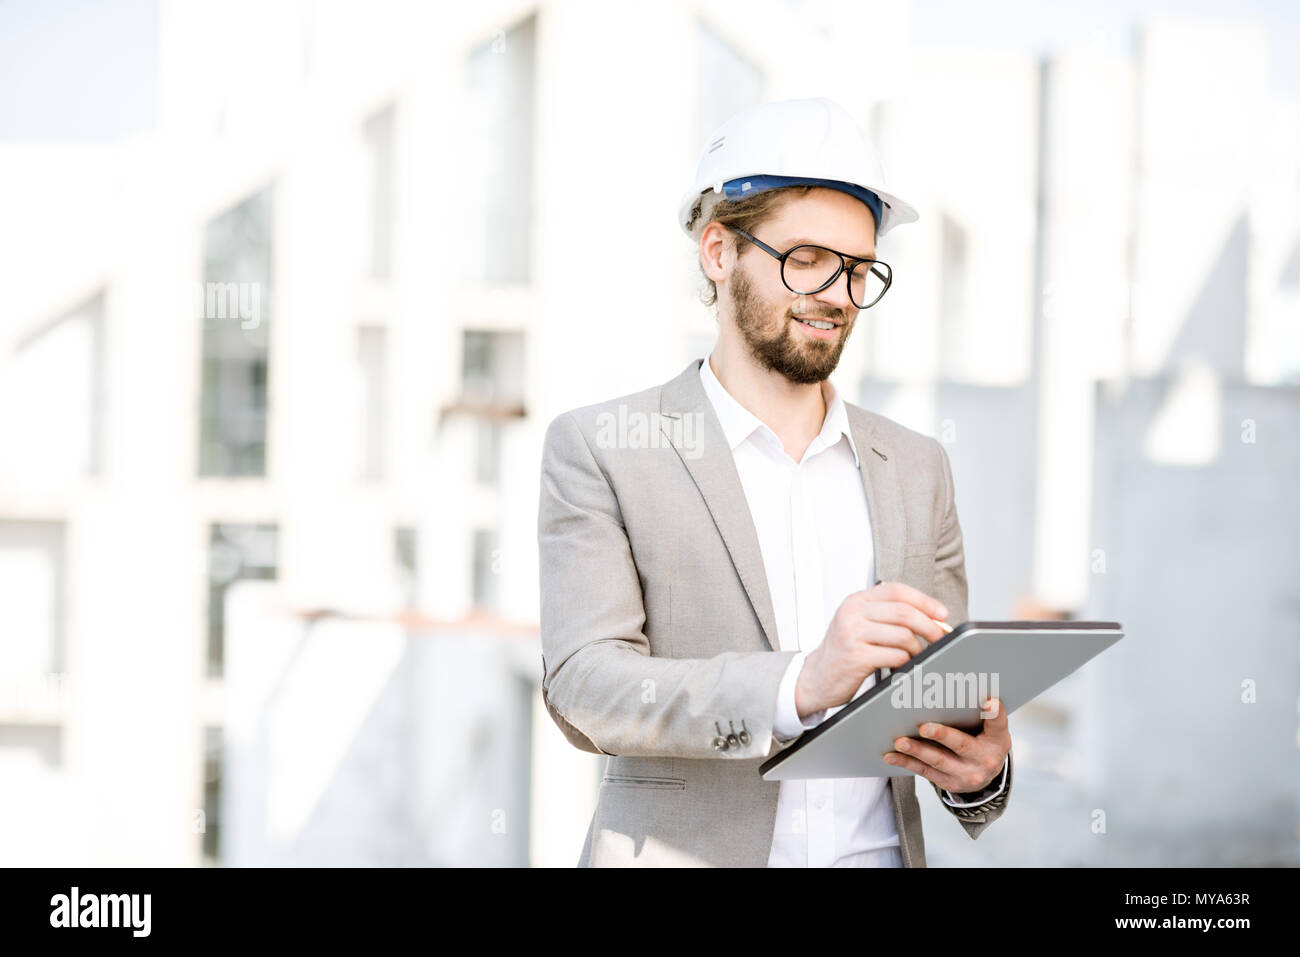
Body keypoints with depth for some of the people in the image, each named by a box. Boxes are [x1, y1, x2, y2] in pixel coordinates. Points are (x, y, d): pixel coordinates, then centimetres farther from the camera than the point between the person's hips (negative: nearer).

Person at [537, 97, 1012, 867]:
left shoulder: (916, 469, 14)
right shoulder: (598, 450, 1)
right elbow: (585, 685, -10)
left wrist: (980, 770, -7)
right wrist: (800, 683, -23)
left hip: (880, 848, 2)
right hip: (682, 850, -2)